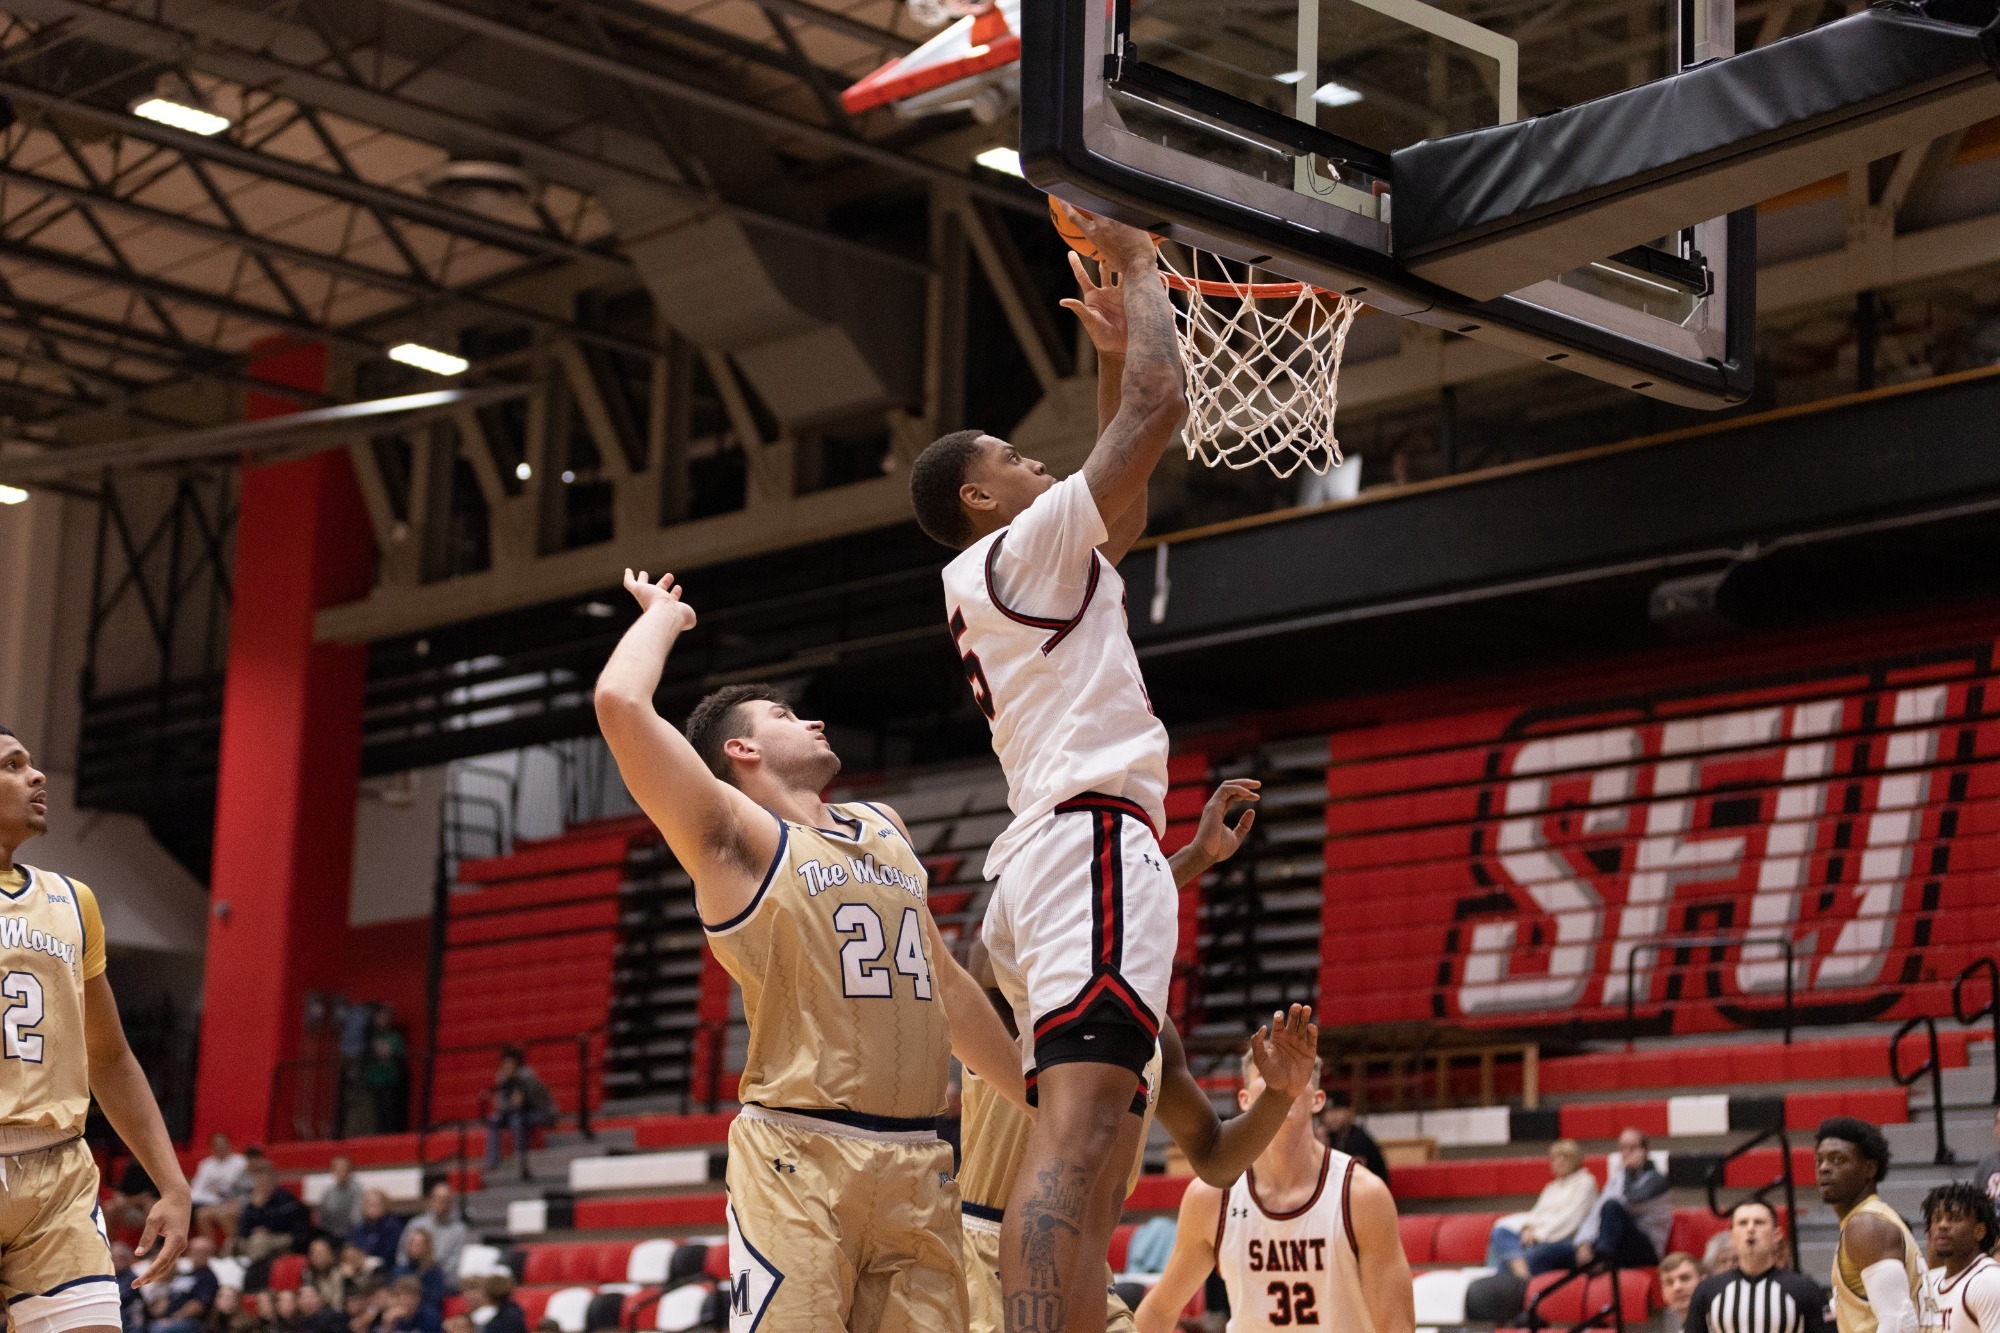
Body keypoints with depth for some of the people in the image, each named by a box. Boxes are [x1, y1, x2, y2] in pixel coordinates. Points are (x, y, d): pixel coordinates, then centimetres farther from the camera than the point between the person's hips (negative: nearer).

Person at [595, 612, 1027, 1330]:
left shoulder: (883, 829, 23)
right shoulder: (739, 839, 1)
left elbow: (947, 985, 31)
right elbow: (620, 703, -13)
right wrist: (666, 612, 8)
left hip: (918, 1167, 6)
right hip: (799, 1161, -6)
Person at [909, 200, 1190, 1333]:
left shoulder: (997, 583, 27)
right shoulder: (1026, 545, 1)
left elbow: (1126, 516, 38)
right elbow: (1160, 408, -3)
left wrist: (1110, 349, 34)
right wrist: (1140, 266, 11)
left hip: (1051, 854, 10)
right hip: (1094, 842, -10)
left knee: (1095, 1153, 3)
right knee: (1079, 1128, -25)